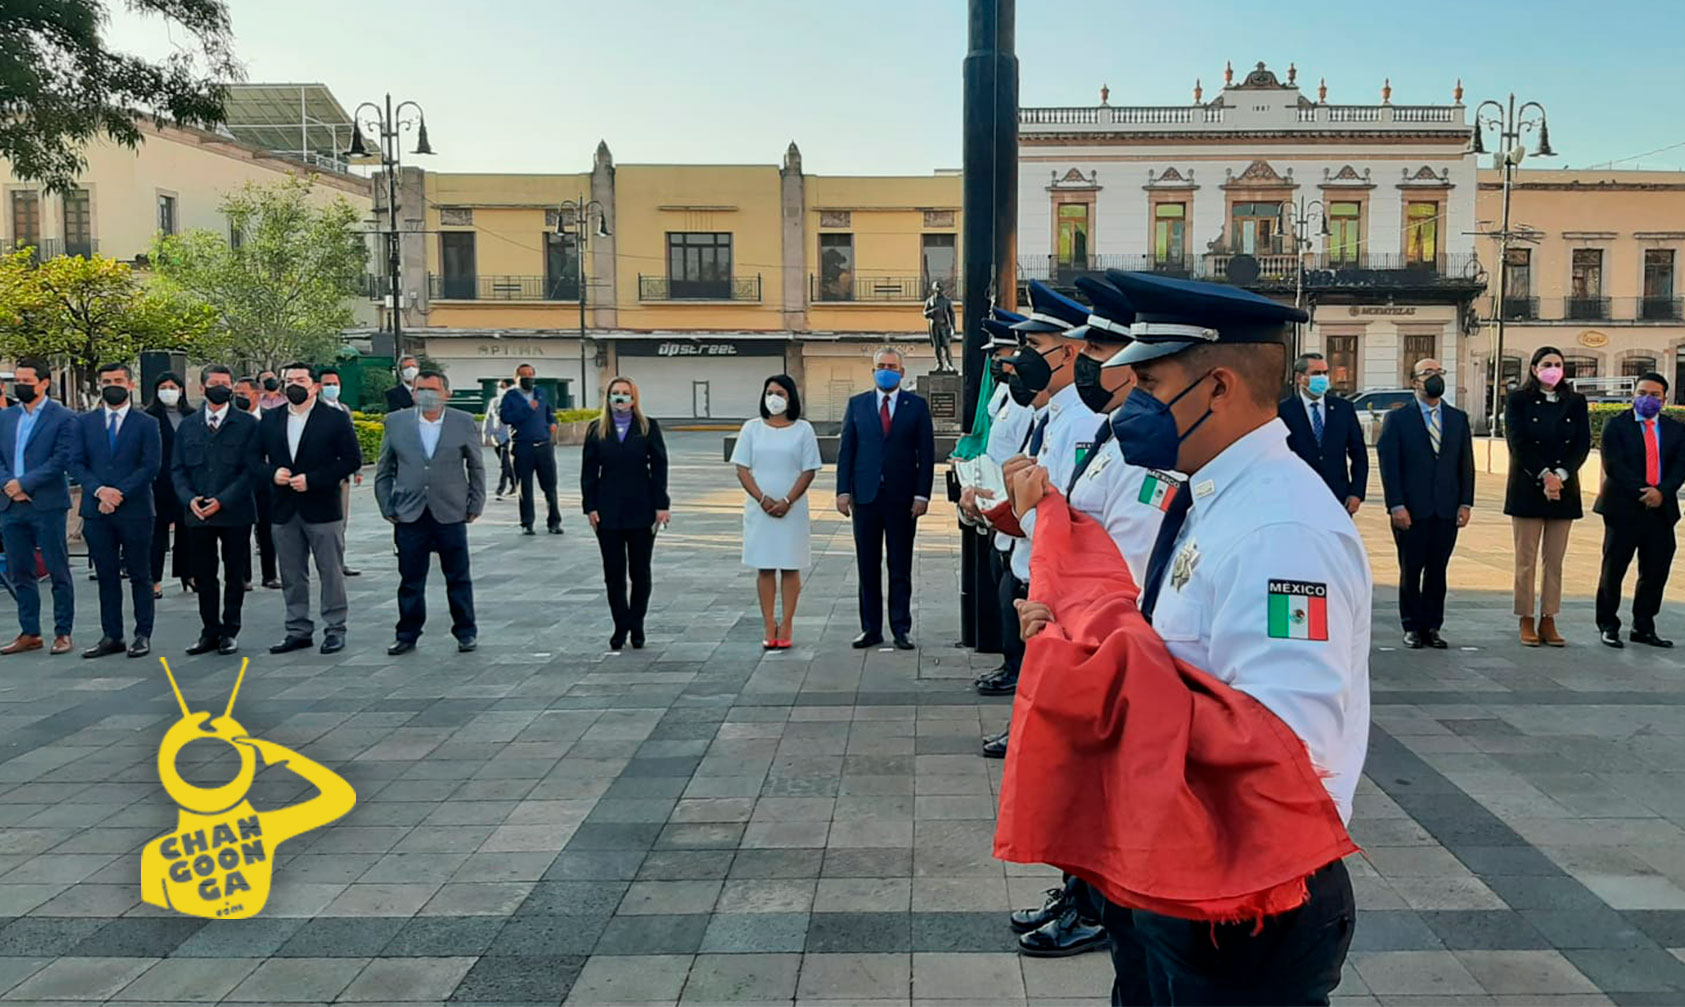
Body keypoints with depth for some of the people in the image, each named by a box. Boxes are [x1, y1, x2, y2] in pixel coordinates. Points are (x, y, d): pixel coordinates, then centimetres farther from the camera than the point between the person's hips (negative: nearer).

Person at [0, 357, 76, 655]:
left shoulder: (63, 418, -4)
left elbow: (60, 460, -11)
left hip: (47, 505, -6)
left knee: (58, 572, 0)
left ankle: (63, 633, 8)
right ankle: (29, 633, 18)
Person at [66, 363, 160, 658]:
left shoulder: (147, 424, 2)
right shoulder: (84, 422, 10)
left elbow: (150, 467, -6)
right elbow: (76, 463, 4)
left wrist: (118, 493, -14)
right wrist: (99, 490, -12)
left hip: (135, 510, -3)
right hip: (97, 510, 3)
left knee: (139, 576, 4)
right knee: (107, 576, 8)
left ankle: (143, 635, 10)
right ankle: (111, 636, 14)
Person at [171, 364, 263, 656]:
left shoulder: (248, 424, 0)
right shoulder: (188, 426, 11)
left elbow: (252, 469, -6)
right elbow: (177, 468, 10)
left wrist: (222, 500, -14)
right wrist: (189, 498, -8)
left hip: (235, 512, -3)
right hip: (197, 514, 3)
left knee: (235, 575, 5)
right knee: (202, 575, 7)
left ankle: (230, 630, 15)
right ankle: (210, 631, 17)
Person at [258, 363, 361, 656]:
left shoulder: (335, 419, -2)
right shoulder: (270, 420, 10)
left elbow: (352, 459, -7)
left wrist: (312, 480, -14)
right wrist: (272, 473, -10)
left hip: (322, 508, -4)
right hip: (284, 510, 4)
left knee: (331, 573, 2)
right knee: (292, 576, 9)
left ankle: (334, 630, 11)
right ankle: (298, 630, 19)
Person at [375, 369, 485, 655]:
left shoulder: (463, 422, 2)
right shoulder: (396, 422, 5)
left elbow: (476, 467, 8)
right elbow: (384, 470, 9)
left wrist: (475, 505, 4)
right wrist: (387, 507, 4)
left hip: (451, 513, -1)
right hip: (409, 514, 1)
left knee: (458, 577, 7)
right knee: (410, 579, 7)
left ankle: (466, 632, 19)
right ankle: (407, 635, 19)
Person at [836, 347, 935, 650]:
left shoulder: (917, 406, 4)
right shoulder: (857, 404, 8)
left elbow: (926, 453, 1)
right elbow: (846, 450, 7)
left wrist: (922, 495, -7)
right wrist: (843, 490, -2)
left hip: (902, 497, -1)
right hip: (865, 496, 2)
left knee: (901, 569, 5)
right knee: (867, 567, 6)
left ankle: (901, 629, 12)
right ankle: (870, 628, 14)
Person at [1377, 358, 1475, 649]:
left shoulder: (1459, 418, 12)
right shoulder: (1397, 419, 1)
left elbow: (1466, 464, 11)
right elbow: (1388, 465, -4)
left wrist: (1466, 503, 1)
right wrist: (1396, 505, -11)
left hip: (1447, 510, 3)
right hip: (1411, 510, -3)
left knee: (1438, 571, 6)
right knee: (1411, 570, 3)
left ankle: (1432, 627, 14)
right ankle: (1412, 627, 13)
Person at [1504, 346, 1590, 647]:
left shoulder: (1576, 403, 10)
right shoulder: (1518, 400, 2)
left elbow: (1583, 444, 3)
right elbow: (1518, 443, -7)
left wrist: (1560, 475, -12)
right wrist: (1544, 476, -15)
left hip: (1564, 489, 3)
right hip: (1527, 488, -3)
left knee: (1554, 561, 5)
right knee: (1526, 560, -1)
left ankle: (1548, 622, 10)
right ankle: (1526, 622, 5)